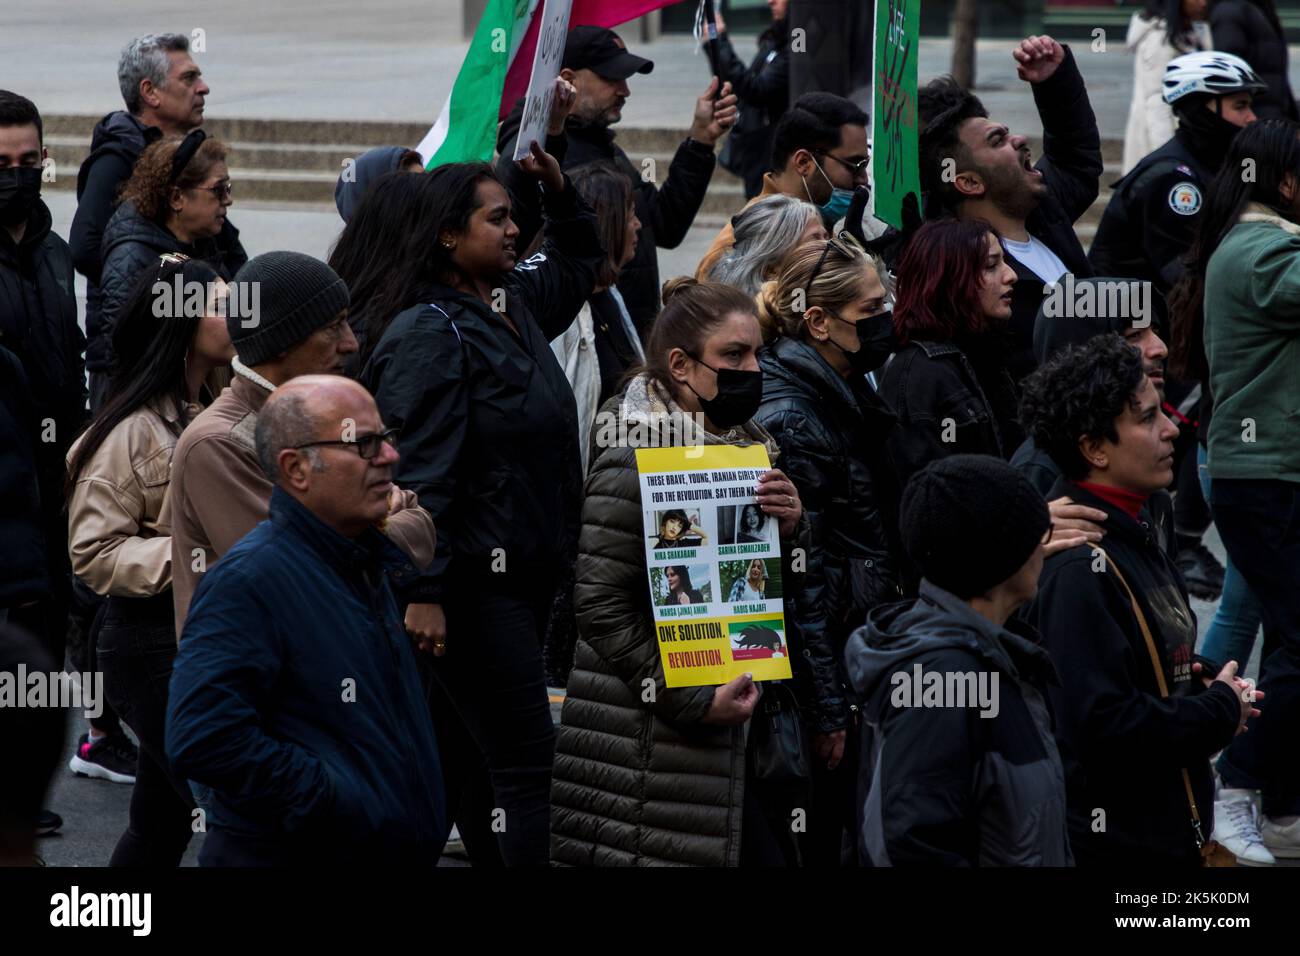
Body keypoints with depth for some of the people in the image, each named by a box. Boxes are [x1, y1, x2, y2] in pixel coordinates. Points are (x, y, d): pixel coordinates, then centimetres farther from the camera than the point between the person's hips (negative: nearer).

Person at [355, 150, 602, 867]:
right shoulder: (428, 335, -15)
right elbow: (419, 476, -20)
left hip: (529, 573, 9)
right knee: (527, 763, -10)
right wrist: (424, 593, -24)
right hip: (476, 584, -9)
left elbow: (576, 266, 36)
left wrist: (560, 191, 18)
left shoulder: (513, 301, 13)